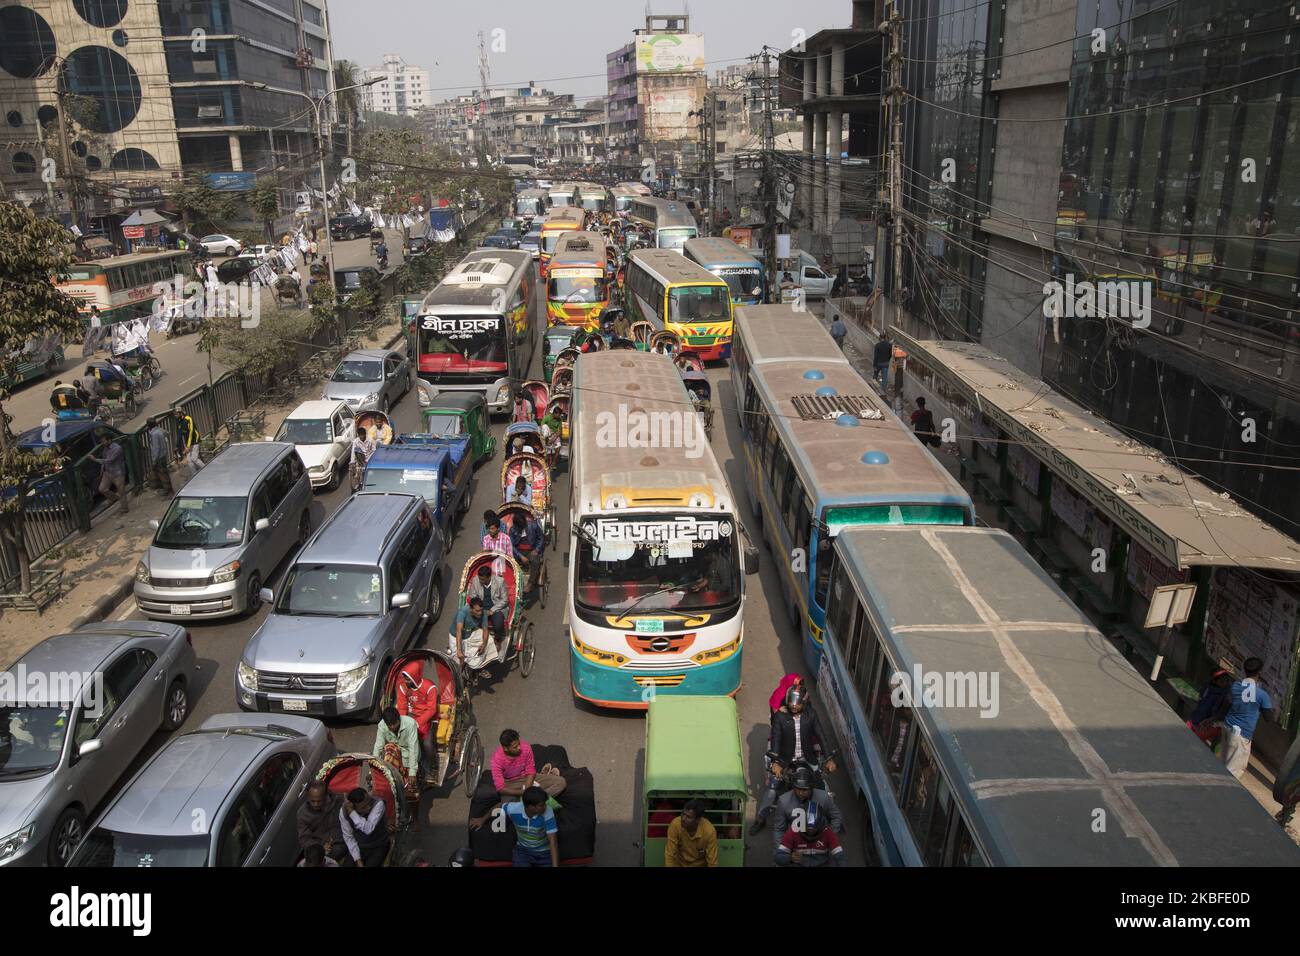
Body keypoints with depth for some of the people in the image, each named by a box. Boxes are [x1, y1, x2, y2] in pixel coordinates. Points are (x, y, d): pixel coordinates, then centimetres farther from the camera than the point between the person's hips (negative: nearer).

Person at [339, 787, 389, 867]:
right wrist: (358, 860, -8)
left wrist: (351, 812, -36)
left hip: (379, 846, -3)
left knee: (370, 865, -21)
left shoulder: (378, 804, -26)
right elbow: (348, 837, -5)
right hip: (359, 847, 3)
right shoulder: (344, 812, -16)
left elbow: (368, 829, -35)